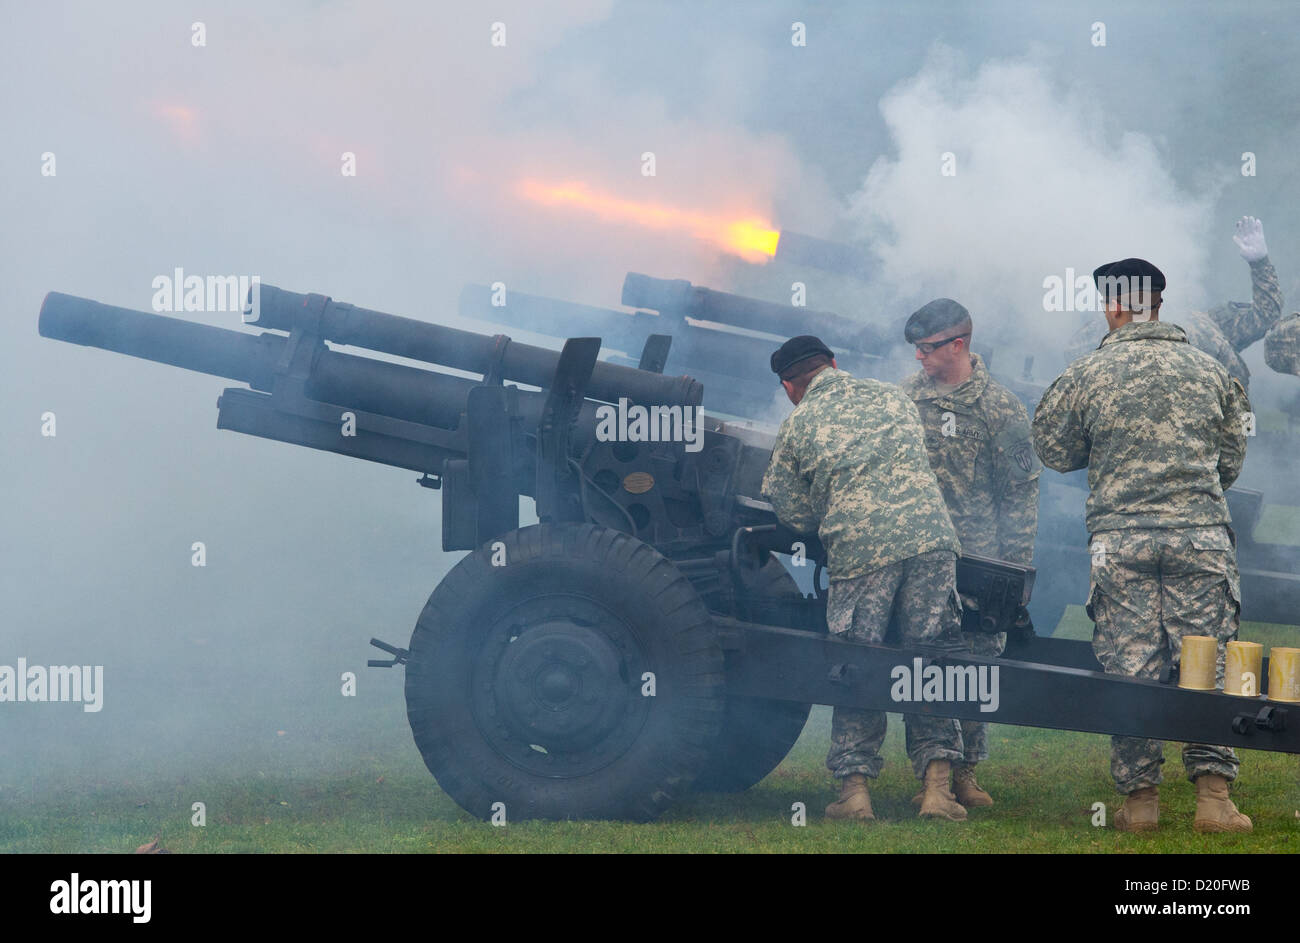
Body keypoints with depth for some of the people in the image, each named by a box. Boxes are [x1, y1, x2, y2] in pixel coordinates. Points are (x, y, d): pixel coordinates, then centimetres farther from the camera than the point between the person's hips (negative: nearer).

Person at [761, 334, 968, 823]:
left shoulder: (797, 425, 9)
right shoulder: (892, 396, 20)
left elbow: (795, 515, 10)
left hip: (859, 549, -2)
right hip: (930, 537, 2)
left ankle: (854, 786, 5)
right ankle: (936, 785, 2)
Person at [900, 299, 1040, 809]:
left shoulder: (999, 407, -1)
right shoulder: (908, 394, 10)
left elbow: (1020, 492, 1)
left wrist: (1016, 568, -3)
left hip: (978, 562, -2)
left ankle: (966, 771, 10)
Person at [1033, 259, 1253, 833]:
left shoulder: (1086, 376, 0)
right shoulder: (1209, 370, 7)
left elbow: (1053, 450, 10)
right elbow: (1231, 461, 15)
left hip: (1119, 540, -1)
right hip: (1202, 538, 1)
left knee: (1129, 668, 3)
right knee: (1210, 664, 3)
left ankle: (1139, 798, 5)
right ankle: (1213, 794, -3)